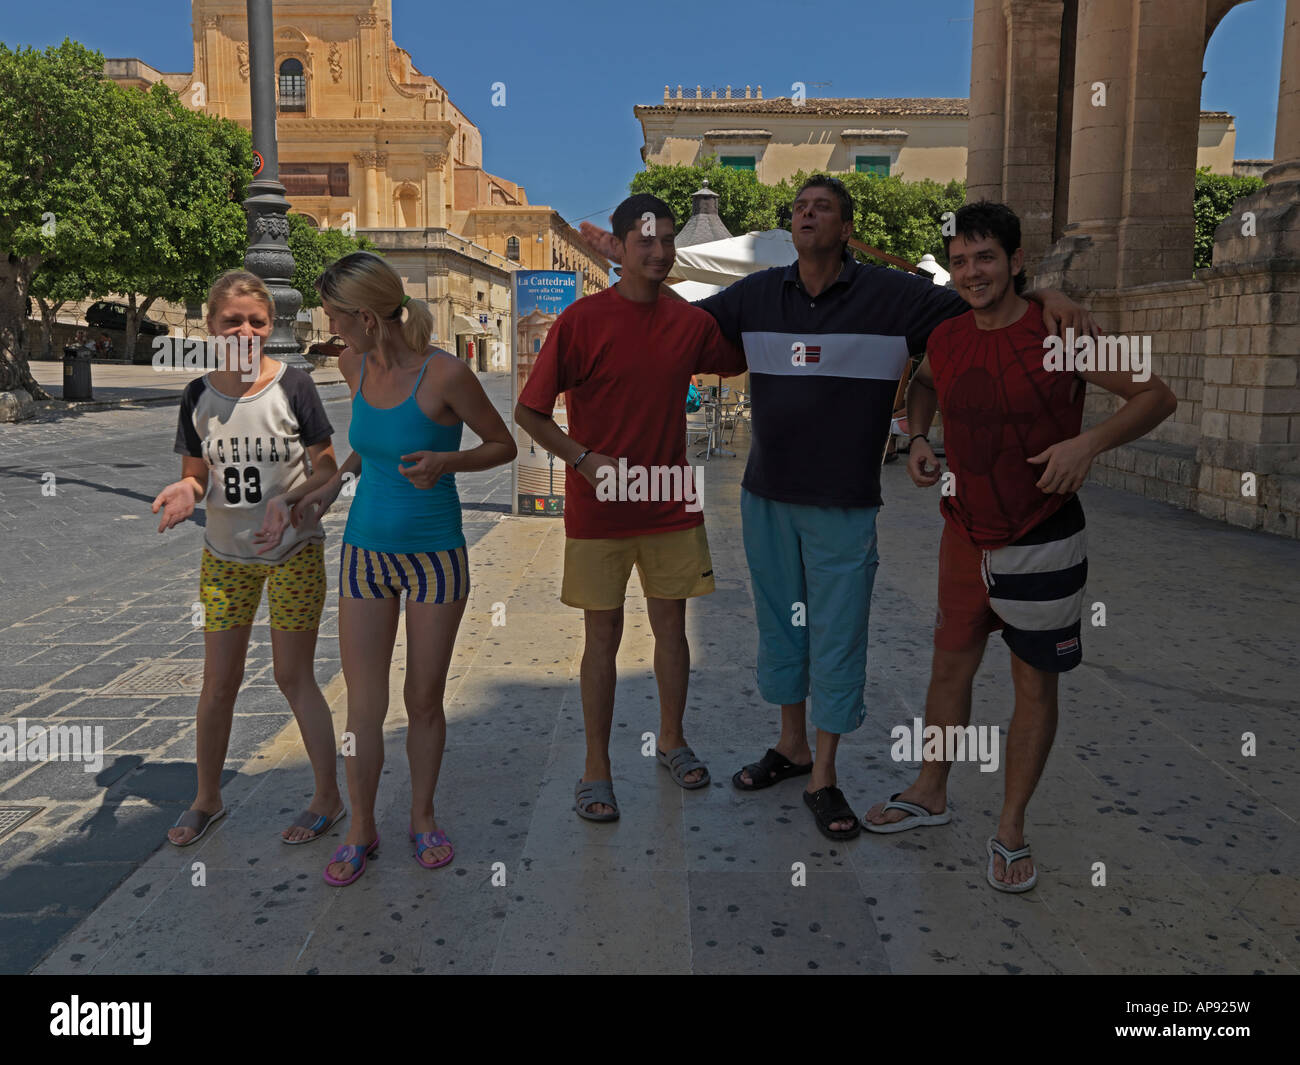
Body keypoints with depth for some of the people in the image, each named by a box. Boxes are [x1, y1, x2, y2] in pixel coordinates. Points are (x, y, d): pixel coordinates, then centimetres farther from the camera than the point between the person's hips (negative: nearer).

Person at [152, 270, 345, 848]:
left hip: (293, 554, -3)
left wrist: (287, 502, -25)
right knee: (218, 680, 9)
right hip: (225, 555, 4)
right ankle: (207, 798, 29)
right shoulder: (198, 395, 0)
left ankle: (328, 796, 19)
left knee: (292, 676, 3)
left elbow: (327, 469, -7)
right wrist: (185, 491, -16)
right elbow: (196, 474, 7)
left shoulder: (292, 386, -11)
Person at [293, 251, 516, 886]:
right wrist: (333, 484, 12)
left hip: (434, 554, -4)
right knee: (364, 705, 5)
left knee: (424, 699, 9)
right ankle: (361, 829, 24)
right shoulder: (354, 366, 1)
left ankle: (423, 817, 31)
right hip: (365, 549, 4)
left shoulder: (444, 374, -17)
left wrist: (446, 462, -23)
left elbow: (503, 445, -6)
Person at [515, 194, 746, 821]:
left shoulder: (690, 323, 3)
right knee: (603, 636, 4)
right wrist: (585, 459, -17)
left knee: (671, 626, 13)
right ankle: (597, 769, 18)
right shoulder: (582, 320, -9)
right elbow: (528, 412, -6)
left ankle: (672, 741, 34)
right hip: (599, 511, -4)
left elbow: (746, 360, 20)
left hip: (670, 505, 4)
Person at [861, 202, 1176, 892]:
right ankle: (930, 794, 35)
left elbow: (1156, 395, -9)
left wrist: (1089, 442, -25)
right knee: (950, 666, 15)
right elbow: (923, 383, 25)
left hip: (1043, 545, -4)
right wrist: (918, 439, 6)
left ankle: (1011, 831, 22)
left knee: (1034, 685, 6)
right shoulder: (946, 337, 1)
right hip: (965, 537, 4)